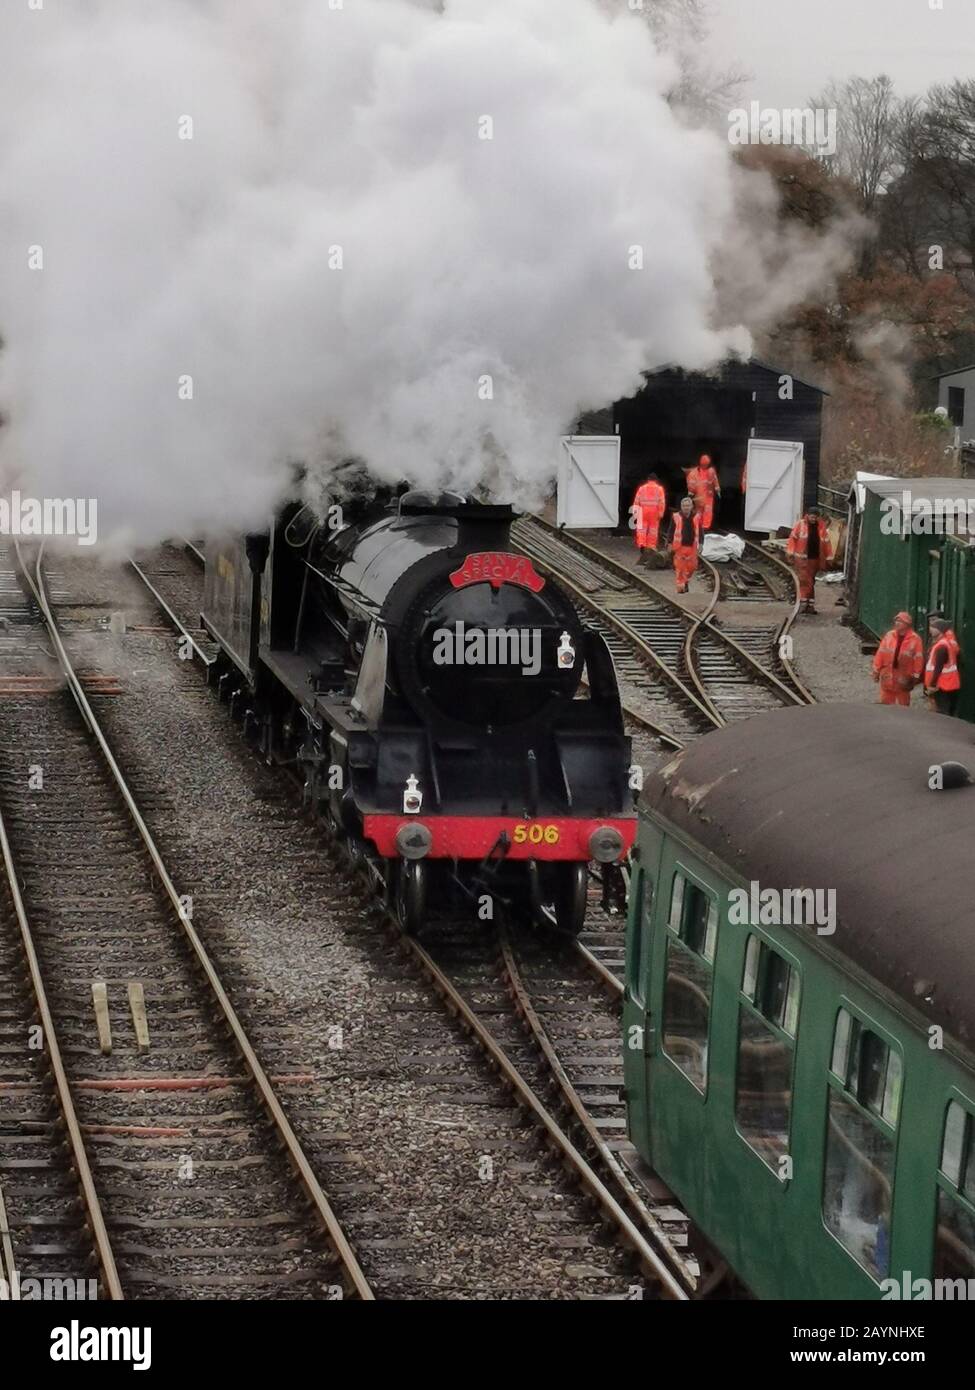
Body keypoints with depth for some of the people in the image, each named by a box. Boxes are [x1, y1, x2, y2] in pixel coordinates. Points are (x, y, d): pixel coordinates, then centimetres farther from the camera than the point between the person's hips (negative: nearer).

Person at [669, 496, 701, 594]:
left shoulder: (696, 518, 3)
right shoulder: (676, 517, -3)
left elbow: (699, 532, 10)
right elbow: (671, 532, 1)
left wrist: (700, 544, 4)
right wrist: (670, 545, -2)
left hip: (692, 546, 2)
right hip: (679, 546, -2)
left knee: (691, 566, 6)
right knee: (680, 567, -2)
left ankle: (686, 581, 32)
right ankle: (680, 587, 5)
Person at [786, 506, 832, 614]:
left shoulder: (821, 526, 6)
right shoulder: (800, 524, -1)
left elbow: (826, 542, 9)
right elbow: (792, 538, 1)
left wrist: (828, 557, 8)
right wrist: (790, 552, -6)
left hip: (815, 558, 3)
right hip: (801, 558, -3)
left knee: (811, 581, 9)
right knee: (804, 580, -9)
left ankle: (810, 604, 14)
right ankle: (805, 603, -7)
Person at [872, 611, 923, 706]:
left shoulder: (915, 639, -8)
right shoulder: (889, 635, 2)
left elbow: (918, 659, -9)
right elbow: (881, 653, 4)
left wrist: (916, 676, -10)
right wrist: (876, 670, 3)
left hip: (903, 678, -3)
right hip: (887, 676, 3)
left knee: (903, 705, 9)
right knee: (886, 704, 9)